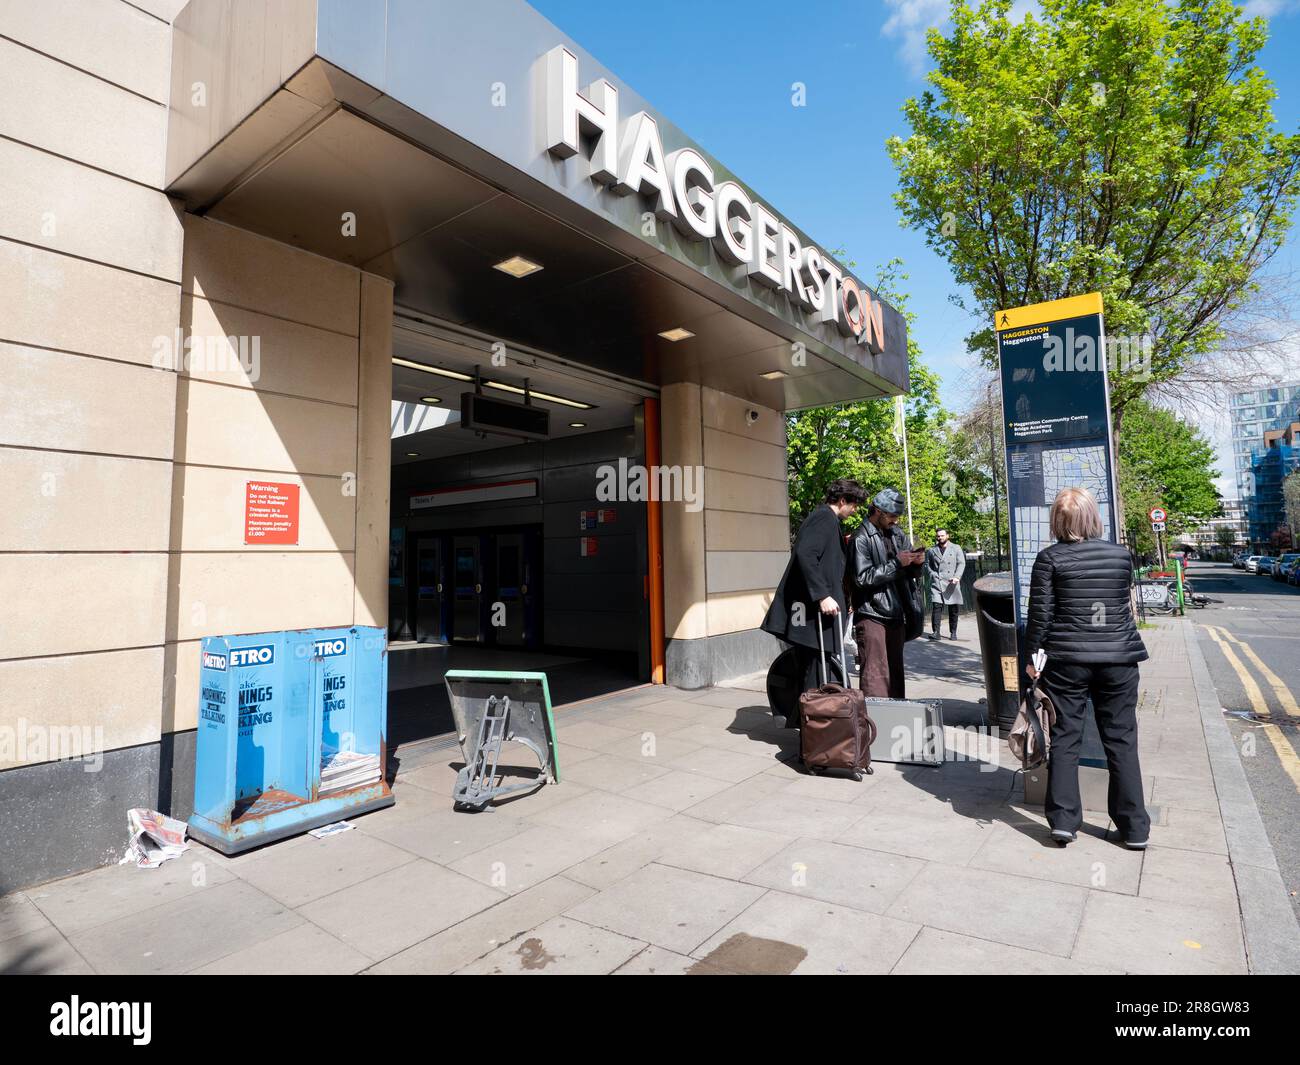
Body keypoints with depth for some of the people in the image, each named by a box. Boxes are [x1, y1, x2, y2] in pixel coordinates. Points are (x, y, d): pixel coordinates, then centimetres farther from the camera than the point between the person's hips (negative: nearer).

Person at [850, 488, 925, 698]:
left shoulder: (898, 535, 12)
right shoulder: (862, 538, -8)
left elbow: (913, 573, 19)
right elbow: (863, 577, -16)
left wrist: (918, 562, -4)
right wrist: (897, 563, -16)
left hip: (896, 615, 7)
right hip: (872, 616, -7)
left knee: (895, 672, 13)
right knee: (875, 674, -7)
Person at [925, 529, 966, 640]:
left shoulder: (956, 548, 10)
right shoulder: (932, 550, 14)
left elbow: (961, 563, 3)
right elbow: (927, 564, 18)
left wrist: (957, 577, -12)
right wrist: (933, 575, 0)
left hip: (952, 584, 0)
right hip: (937, 583, 0)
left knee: (953, 609, 4)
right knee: (936, 606, -12)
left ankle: (953, 632, 15)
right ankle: (935, 632, -11)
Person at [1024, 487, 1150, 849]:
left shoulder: (1049, 558, -7)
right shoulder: (1121, 554, 3)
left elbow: (1040, 613, -8)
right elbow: (1123, 604, 15)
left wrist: (1032, 656, 0)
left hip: (1065, 660, -2)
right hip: (1118, 658, 3)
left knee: (1065, 738, 6)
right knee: (1121, 740, 11)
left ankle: (1063, 820, 8)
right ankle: (1134, 827, 17)